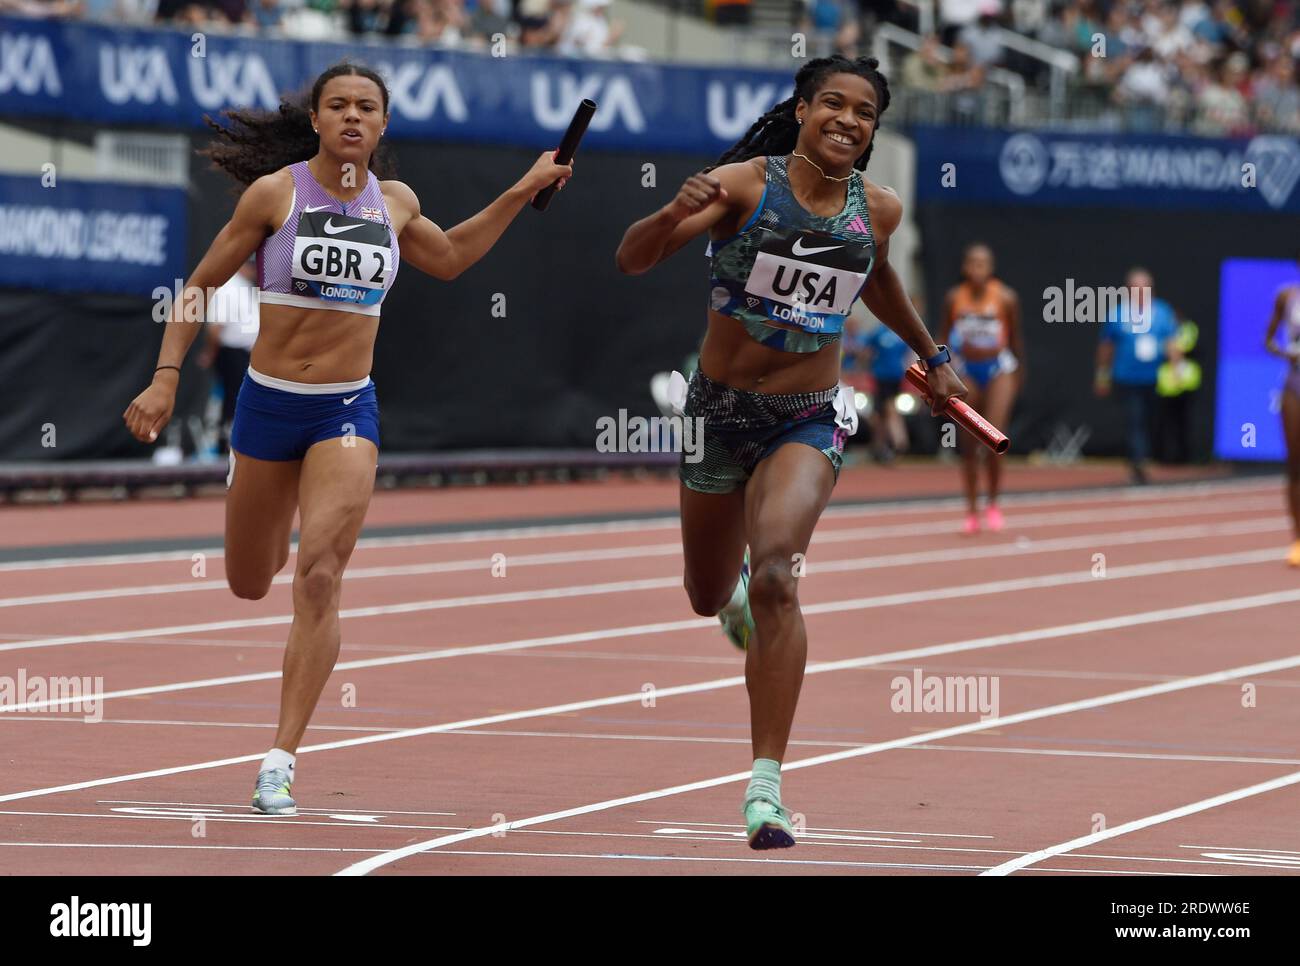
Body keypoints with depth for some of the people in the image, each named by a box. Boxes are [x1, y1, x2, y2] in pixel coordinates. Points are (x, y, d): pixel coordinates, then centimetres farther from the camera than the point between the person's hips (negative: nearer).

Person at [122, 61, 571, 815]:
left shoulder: (395, 203, 4)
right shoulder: (275, 193, -6)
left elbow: (449, 258, 27)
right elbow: (202, 284, 1)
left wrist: (521, 194, 20)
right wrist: (166, 377, -7)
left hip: (348, 411, 1)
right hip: (270, 402, -1)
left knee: (320, 579, -17)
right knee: (251, 585, 12)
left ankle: (281, 763, -15)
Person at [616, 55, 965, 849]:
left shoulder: (879, 209, -2)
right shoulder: (743, 184, -13)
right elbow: (633, 261, -21)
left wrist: (932, 355, 30)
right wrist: (674, 215, -42)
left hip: (808, 420, 0)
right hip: (719, 410, 0)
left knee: (775, 578, -25)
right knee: (709, 597, 18)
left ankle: (767, 785, -25)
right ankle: (735, 589, 60)